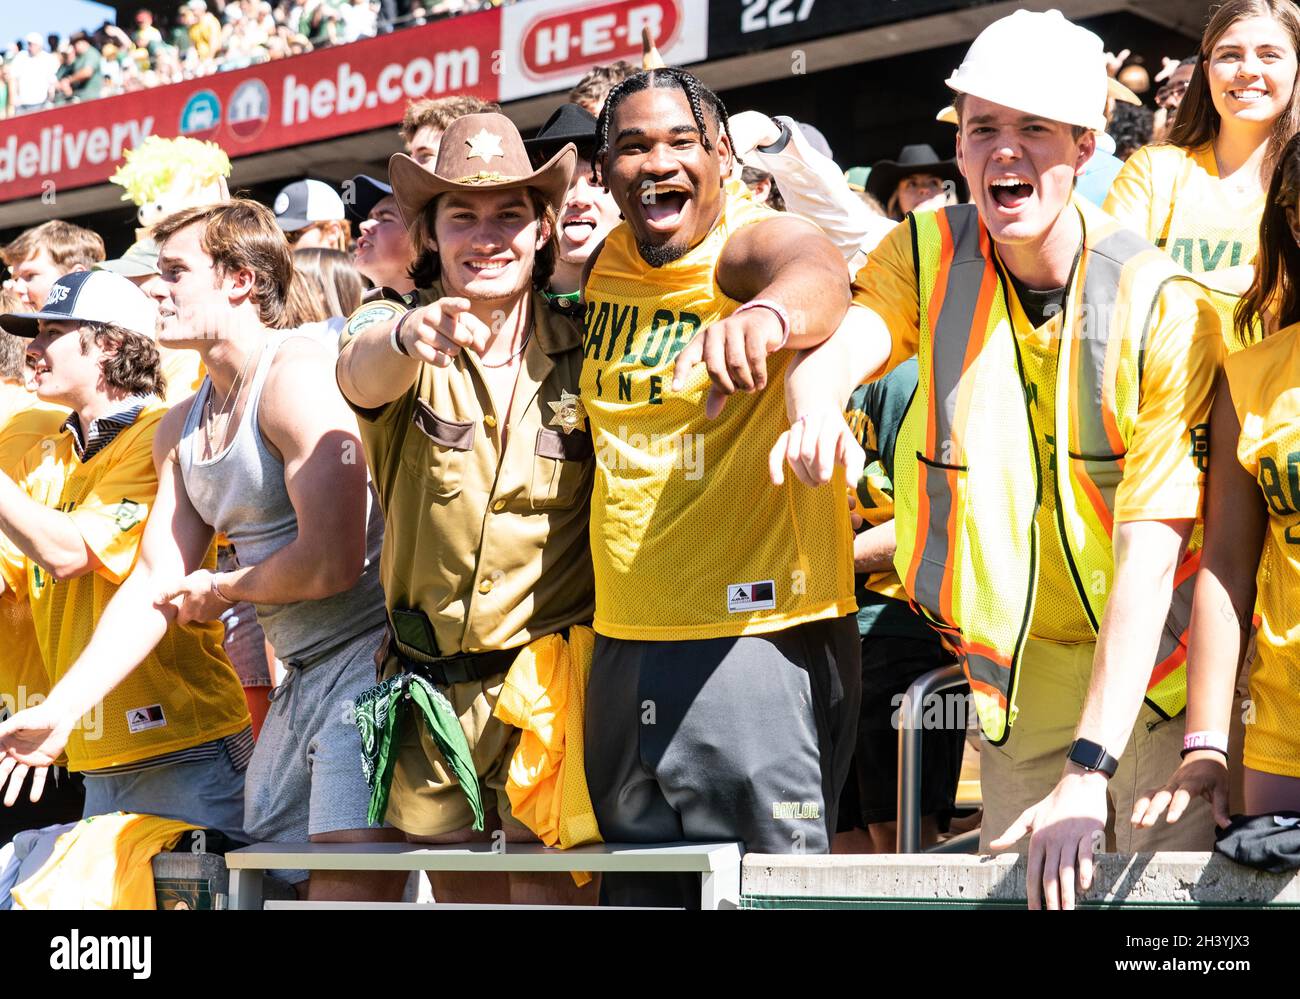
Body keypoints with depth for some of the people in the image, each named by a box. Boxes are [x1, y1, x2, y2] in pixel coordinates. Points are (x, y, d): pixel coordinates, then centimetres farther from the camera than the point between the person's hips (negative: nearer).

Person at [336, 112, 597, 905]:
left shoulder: (584, 348, -1)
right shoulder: (393, 326, -5)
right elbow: (361, 375, -29)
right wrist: (408, 337, -52)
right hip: (430, 683, 2)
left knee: (547, 885, -9)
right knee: (456, 885, 11)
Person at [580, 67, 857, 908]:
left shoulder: (755, 240, -12)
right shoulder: (604, 263, 8)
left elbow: (818, 275, -36)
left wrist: (769, 314, -59)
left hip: (756, 639, -7)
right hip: (627, 644, 7)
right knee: (639, 887, 16)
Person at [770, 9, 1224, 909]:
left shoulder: (1165, 309, -18)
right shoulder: (928, 255, -5)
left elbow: (1150, 549, -24)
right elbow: (840, 345, -25)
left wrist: (1090, 771, -33)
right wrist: (816, 404, -52)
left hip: (1154, 665, -3)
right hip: (1013, 665, 3)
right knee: (1015, 891, 6)